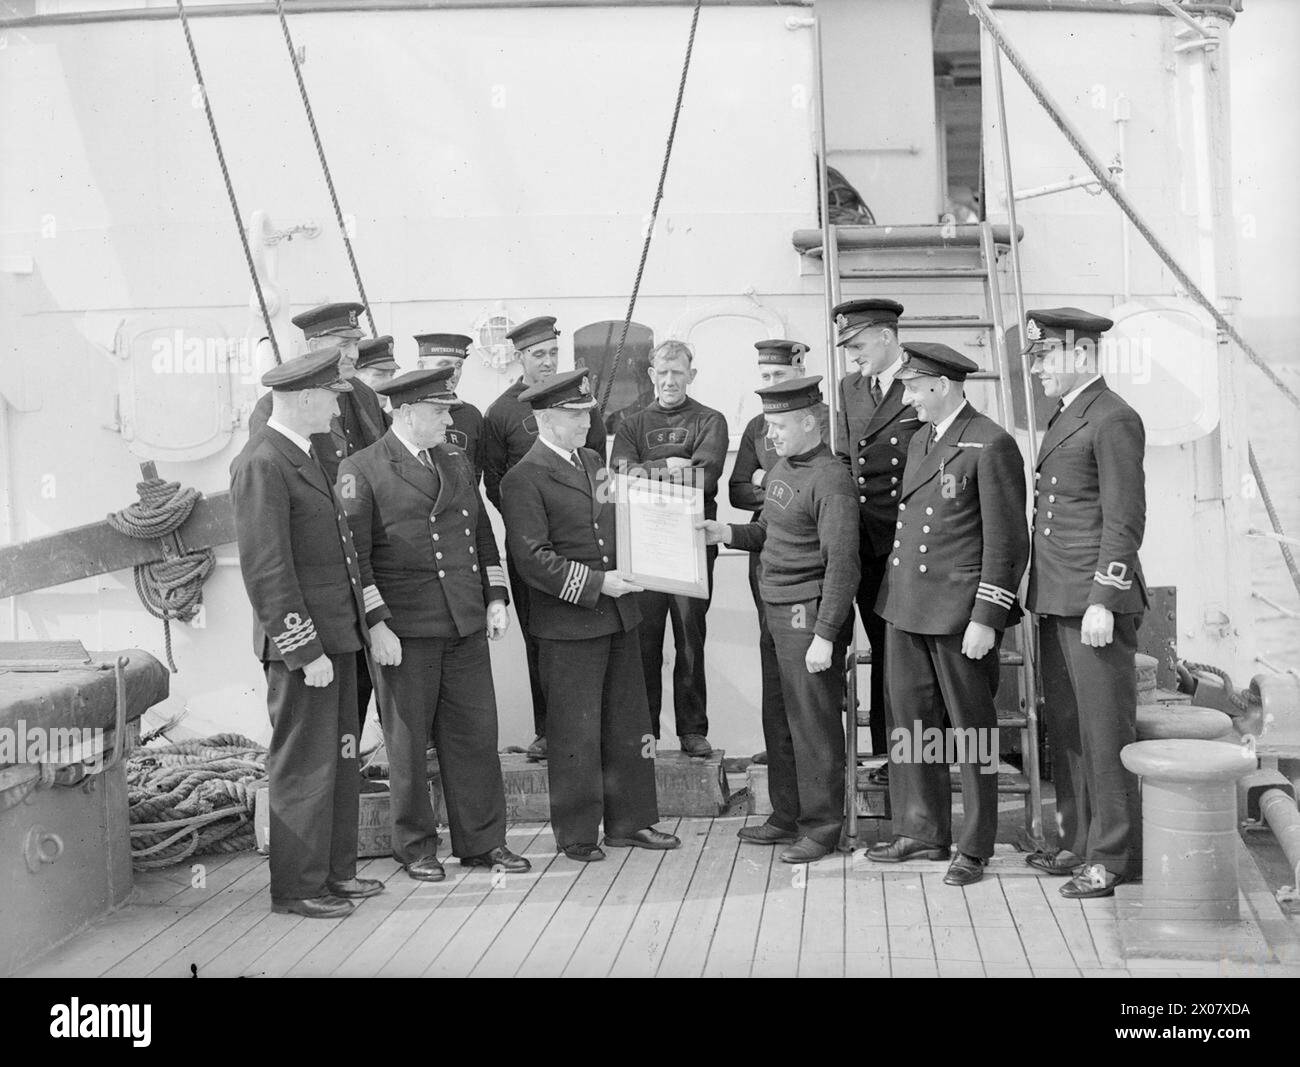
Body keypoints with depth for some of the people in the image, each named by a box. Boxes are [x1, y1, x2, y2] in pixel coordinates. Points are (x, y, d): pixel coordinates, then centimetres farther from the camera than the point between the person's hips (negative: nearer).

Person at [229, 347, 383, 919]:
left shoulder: (304, 456, 15)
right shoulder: (261, 464, -17)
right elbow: (266, 570, -20)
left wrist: (365, 618, 19)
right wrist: (306, 651, -21)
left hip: (336, 634, 10)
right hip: (301, 639, -10)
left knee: (340, 758, 16)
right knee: (304, 765, -1)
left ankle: (335, 871, 27)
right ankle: (297, 887, 10)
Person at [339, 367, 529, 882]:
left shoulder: (457, 462, 15)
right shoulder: (361, 471, -5)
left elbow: (483, 534, 20)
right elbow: (353, 555, -9)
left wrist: (495, 597, 9)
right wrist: (376, 623, -15)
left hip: (466, 626, 6)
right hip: (404, 630, -5)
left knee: (476, 733, 8)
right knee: (408, 740, 5)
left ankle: (482, 841, 19)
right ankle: (415, 848, 18)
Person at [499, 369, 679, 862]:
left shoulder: (591, 461, 14)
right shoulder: (524, 478, -11)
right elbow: (532, 558, -17)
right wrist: (595, 583, -19)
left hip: (618, 615, 8)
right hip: (568, 623, -8)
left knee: (628, 722, 13)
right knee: (575, 730, 2)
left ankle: (629, 821, 25)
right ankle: (576, 834, 14)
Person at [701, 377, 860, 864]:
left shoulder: (831, 480, -16)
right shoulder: (781, 468, 13)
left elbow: (842, 563, -19)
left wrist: (824, 635, -20)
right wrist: (728, 533, 4)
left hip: (809, 613, -9)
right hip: (776, 607, 9)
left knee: (814, 722, -1)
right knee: (778, 718, 14)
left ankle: (822, 827, 11)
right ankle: (787, 816, 26)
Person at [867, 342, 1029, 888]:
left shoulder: (991, 444, -11)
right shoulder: (921, 440, 15)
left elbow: (1007, 541, -13)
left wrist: (985, 619, -16)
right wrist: (895, 596, 13)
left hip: (961, 611, -8)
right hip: (907, 606, 8)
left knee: (972, 729, 4)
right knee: (911, 721, 12)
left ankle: (974, 848, 14)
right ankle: (922, 832, 23)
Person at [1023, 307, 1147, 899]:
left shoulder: (1113, 419, -11)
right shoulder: (1064, 416, 18)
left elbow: (1124, 520, -15)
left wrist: (1102, 602, -18)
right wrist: (1045, 596, 17)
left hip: (1094, 602, -9)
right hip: (1056, 602, 9)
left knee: (1105, 730, -2)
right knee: (1065, 728, 14)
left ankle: (1114, 856, 6)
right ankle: (1079, 843, 24)